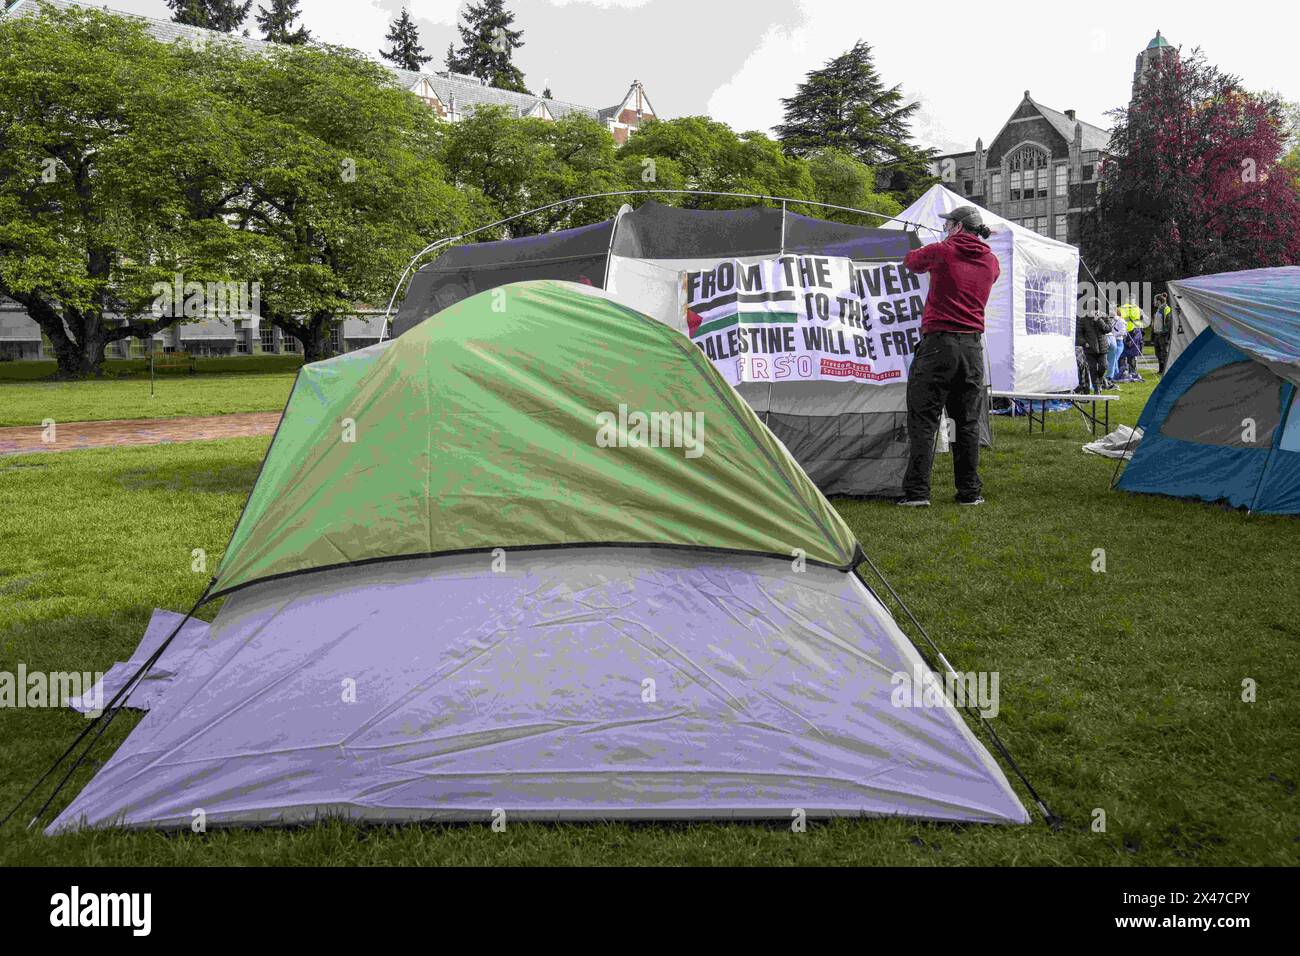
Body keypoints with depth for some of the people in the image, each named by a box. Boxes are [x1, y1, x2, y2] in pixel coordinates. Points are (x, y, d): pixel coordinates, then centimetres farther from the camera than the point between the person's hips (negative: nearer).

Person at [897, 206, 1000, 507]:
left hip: (939, 341, -5)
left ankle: (916, 491, -8)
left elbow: (911, 261, 16)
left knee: (923, 418, -3)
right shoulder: (991, 262, 11)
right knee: (967, 421, 10)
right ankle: (969, 492, 13)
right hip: (973, 346, 5)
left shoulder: (941, 252, -2)